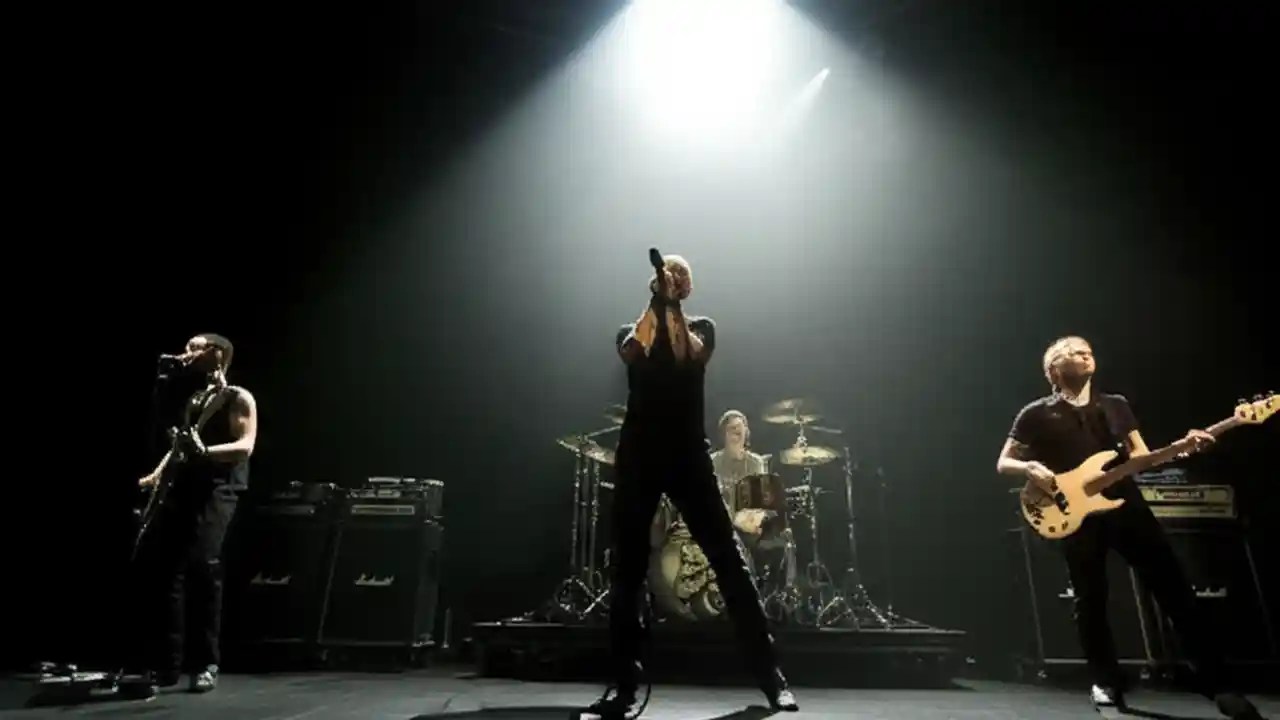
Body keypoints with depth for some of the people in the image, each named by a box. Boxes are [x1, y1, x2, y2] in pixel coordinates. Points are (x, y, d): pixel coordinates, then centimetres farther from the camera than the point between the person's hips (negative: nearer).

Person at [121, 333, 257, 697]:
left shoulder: (239, 398, 1)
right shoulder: (193, 401, 24)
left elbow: (245, 446, -13)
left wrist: (205, 451, -28)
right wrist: (158, 473, 12)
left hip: (217, 489, -8)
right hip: (181, 487, 8)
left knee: (202, 564, -19)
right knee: (152, 562, -3)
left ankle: (205, 664, -7)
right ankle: (163, 661, 6)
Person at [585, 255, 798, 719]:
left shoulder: (702, 326, 13)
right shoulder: (632, 331, 14)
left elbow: (691, 355, -9)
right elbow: (632, 354, -10)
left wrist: (673, 306, -10)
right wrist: (655, 303, -13)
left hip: (688, 454, -1)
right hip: (639, 455, 1)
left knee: (728, 561, -4)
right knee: (627, 569, -2)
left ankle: (770, 674, 3)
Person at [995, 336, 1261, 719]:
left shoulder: (1117, 405, 16)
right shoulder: (1037, 414, 3)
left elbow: (1141, 456, 14)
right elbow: (1003, 463, 4)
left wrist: (1181, 447, -4)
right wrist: (1031, 468, -18)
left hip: (1127, 504, 3)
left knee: (1174, 587, -1)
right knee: (1091, 600, 2)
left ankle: (1215, 682, 8)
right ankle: (1107, 683, 17)